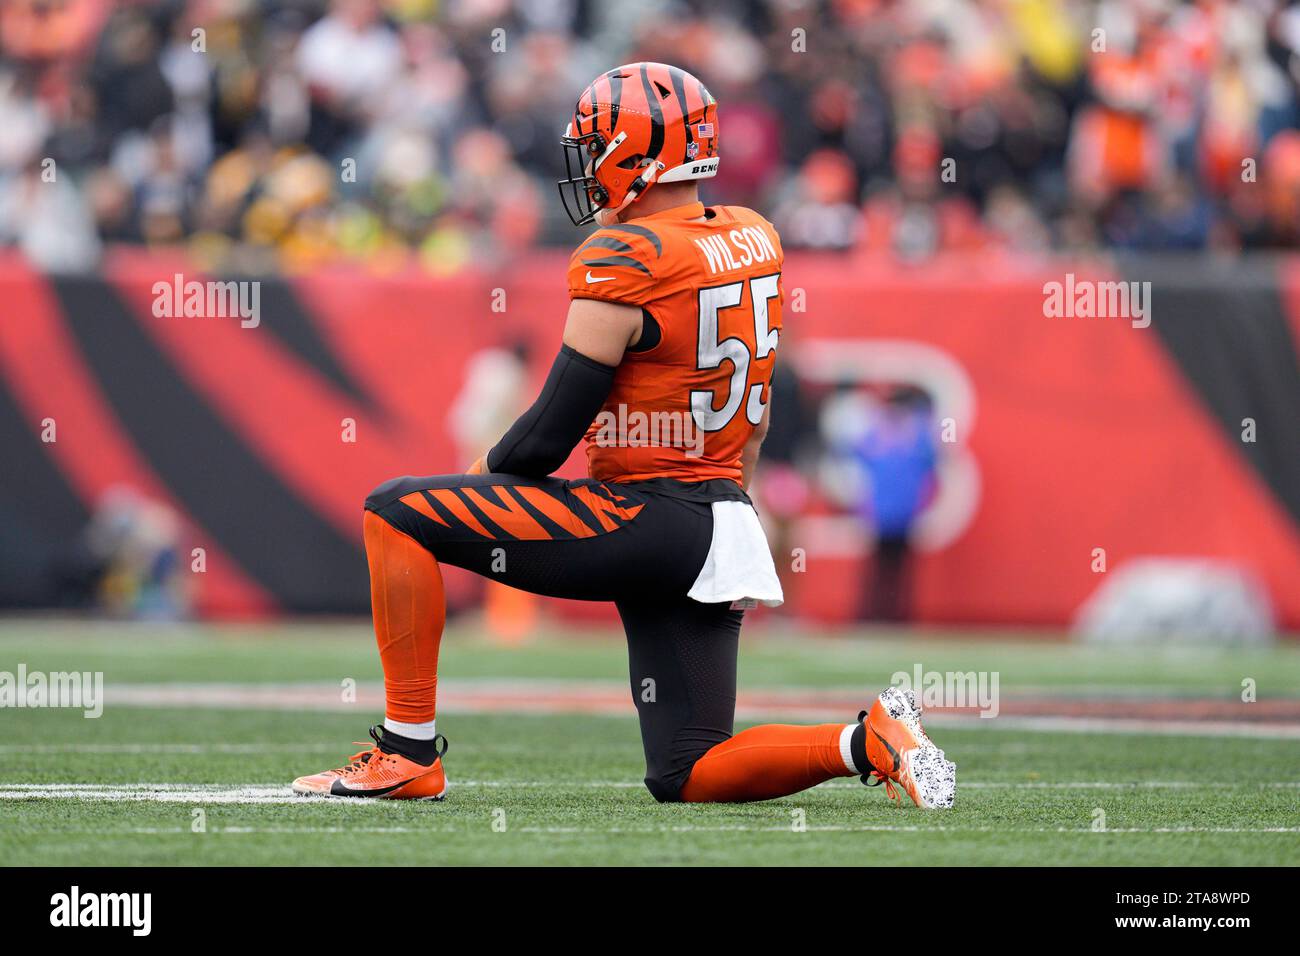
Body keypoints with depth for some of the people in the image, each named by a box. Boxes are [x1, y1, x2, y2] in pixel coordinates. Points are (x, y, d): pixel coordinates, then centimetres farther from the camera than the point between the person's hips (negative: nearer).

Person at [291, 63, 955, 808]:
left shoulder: (624, 263, -15)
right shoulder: (753, 242, 10)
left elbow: (548, 438, -13)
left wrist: (484, 473, 7)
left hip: (645, 520, -8)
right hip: (723, 519, 8)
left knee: (396, 513, -2)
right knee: (685, 777, 14)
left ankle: (410, 752, -2)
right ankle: (870, 740, -5)